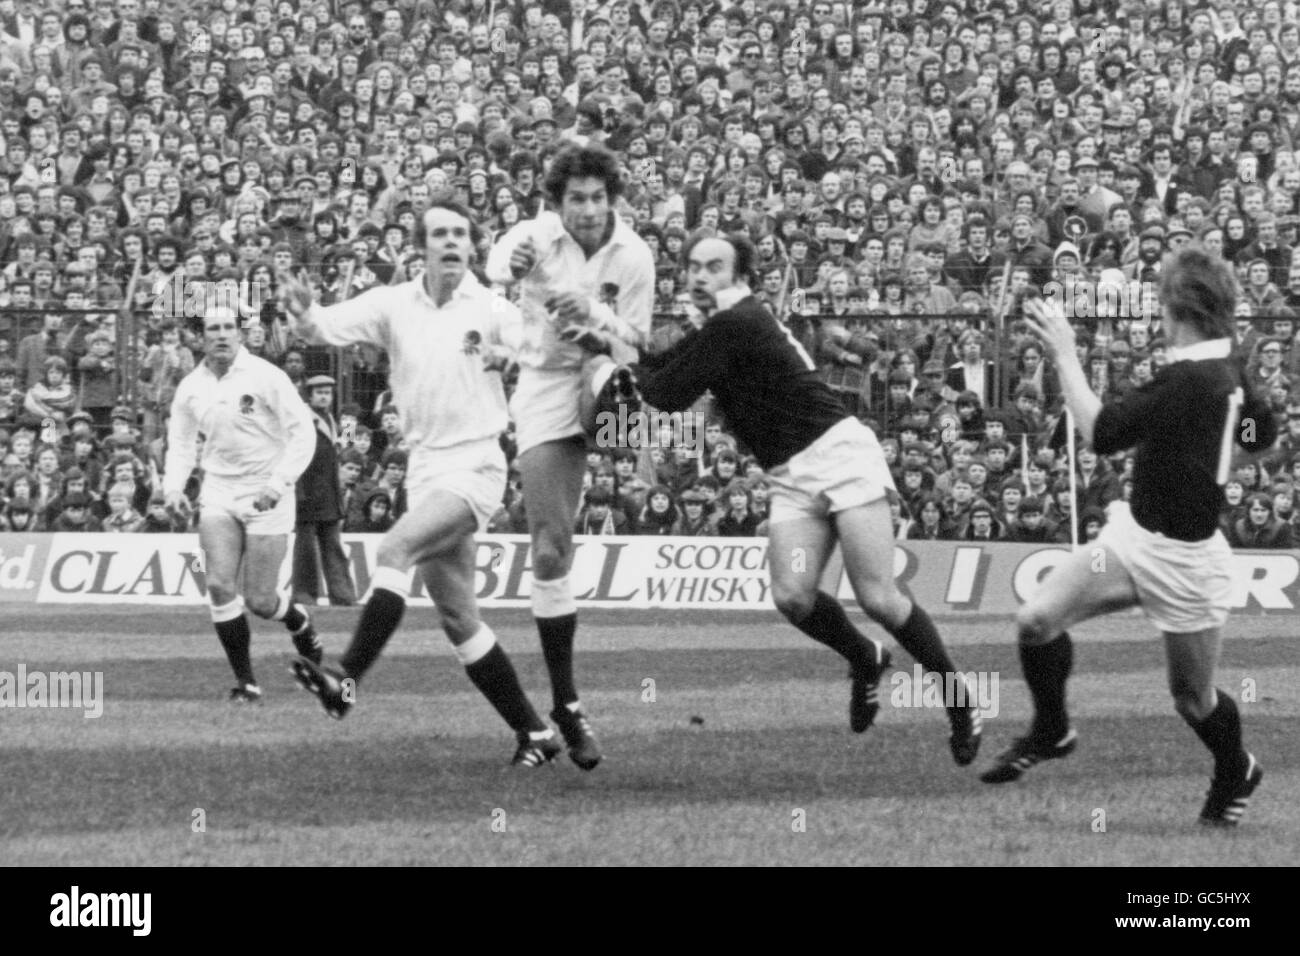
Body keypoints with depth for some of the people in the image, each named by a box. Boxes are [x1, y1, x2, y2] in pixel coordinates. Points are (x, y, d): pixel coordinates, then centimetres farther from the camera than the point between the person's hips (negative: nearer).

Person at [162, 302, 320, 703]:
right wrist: (173, 487, -1)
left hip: (265, 494, -4)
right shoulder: (190, 388, 4)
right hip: (218, 492, 4)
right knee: (220, 584, -14)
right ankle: (246, 681, -4)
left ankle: (298, 621, 34)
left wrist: (278, 483, -21)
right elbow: (181, 443, 16)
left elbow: (302, 433, -10)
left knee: (259, 601, -2)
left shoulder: (266, 377, -11)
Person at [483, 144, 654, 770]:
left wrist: (594, 320, -23)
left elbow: (635, 345, -2)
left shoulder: (632, 256, -7)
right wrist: (513, 264, -58)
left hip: (603, 372, 2)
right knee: (550, 553, -6)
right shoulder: (540, 235, -10)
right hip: (545, 385, -2)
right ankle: (566, 704, 0)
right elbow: (499, 260, -33)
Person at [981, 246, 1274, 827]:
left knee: (1192, 699, 7)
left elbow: (1101, 433, -27)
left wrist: (1064, 354, -21)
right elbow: (1262, 434, 18)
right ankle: (1051, 733, 18)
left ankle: (1236, 772, 36)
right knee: (1037, 620, -3)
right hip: (1134, 536, 9)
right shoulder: (1227, 370, 2)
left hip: (1182, 561, -9)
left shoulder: (1187, 381, -27)